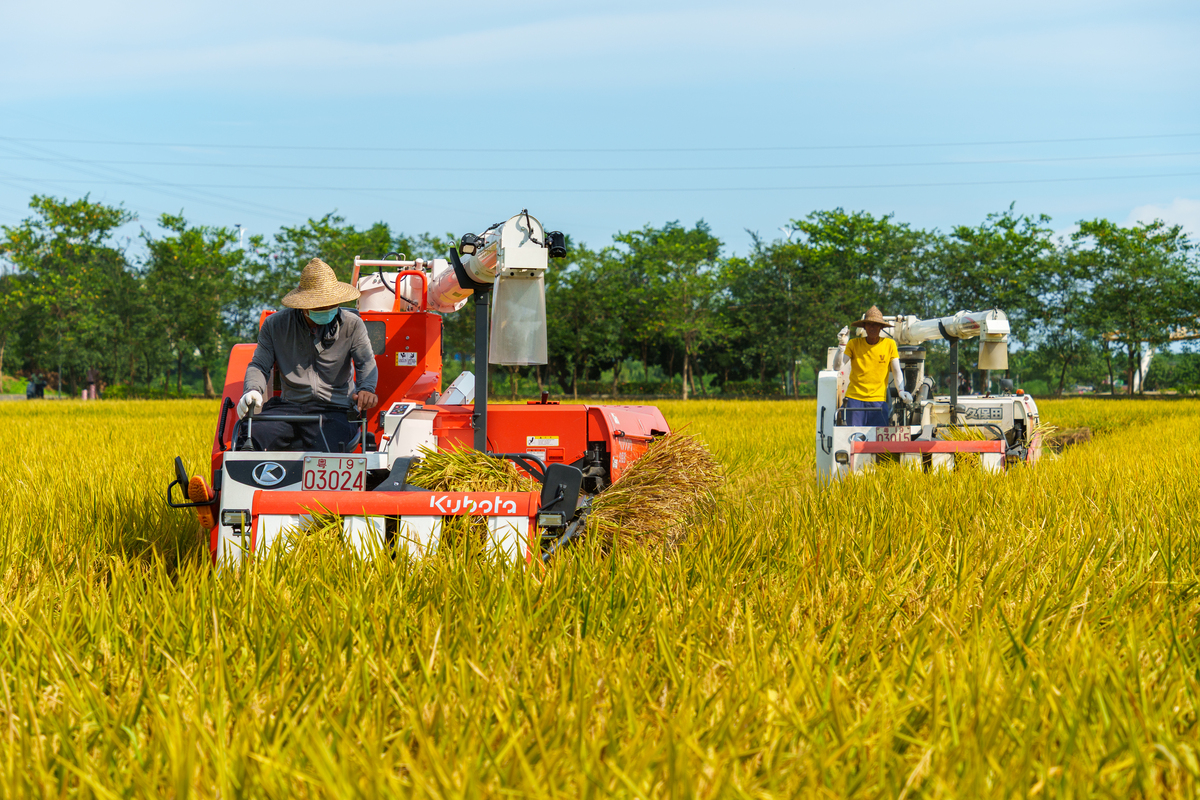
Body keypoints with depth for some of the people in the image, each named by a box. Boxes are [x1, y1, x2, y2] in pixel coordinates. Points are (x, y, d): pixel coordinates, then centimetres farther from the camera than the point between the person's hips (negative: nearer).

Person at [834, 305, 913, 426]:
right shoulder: (854, 344, 2)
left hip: (878, 400, 0)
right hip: (855, 399, 0)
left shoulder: (889, 344, 4)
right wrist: (842, 345, -16)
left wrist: (901, 390, -10)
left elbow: (897, 371, 6)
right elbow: (837, 366, -4)